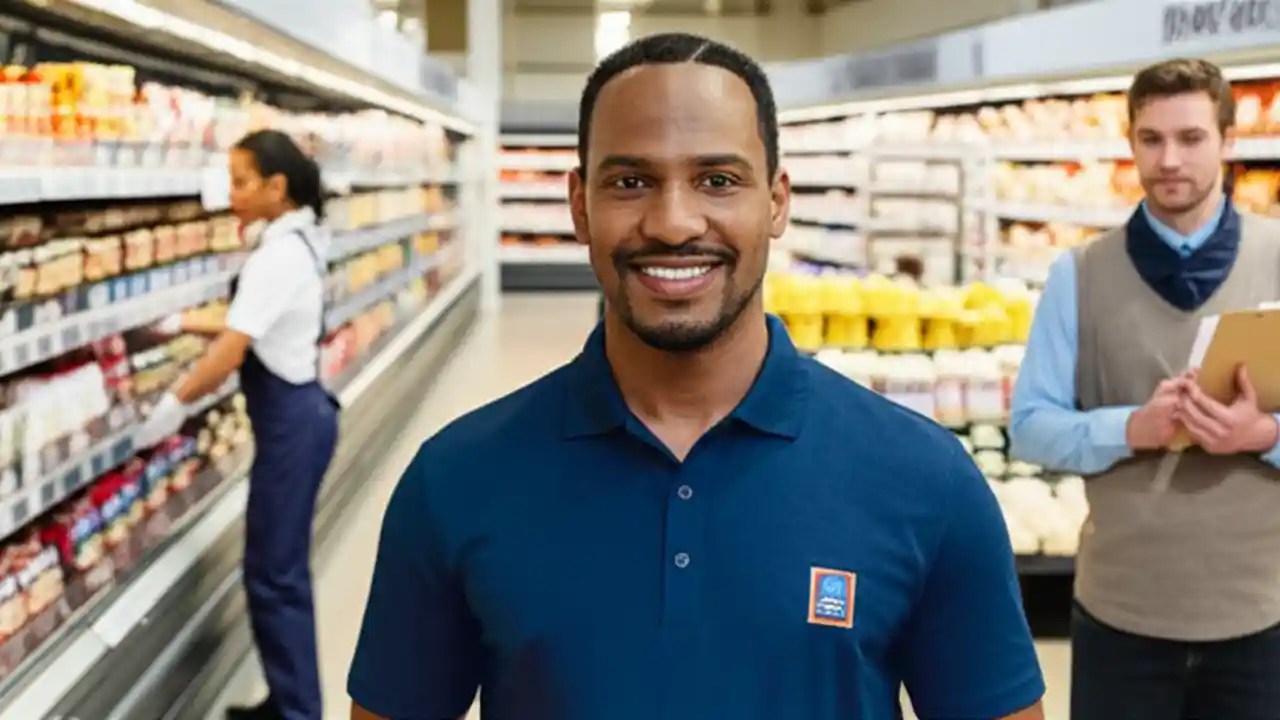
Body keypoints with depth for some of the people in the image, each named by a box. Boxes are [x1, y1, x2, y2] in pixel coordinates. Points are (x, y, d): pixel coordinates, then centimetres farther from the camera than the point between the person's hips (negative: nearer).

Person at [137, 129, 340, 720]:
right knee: (282, 568, 16)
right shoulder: (298, 241, 10)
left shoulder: (278, 255, -20)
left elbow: (232, 349, -25)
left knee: (273, 574, -1)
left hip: (290, 421, -10)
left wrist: (173, 405, -20)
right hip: (300, 412, 10)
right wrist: (185, 326, 12)